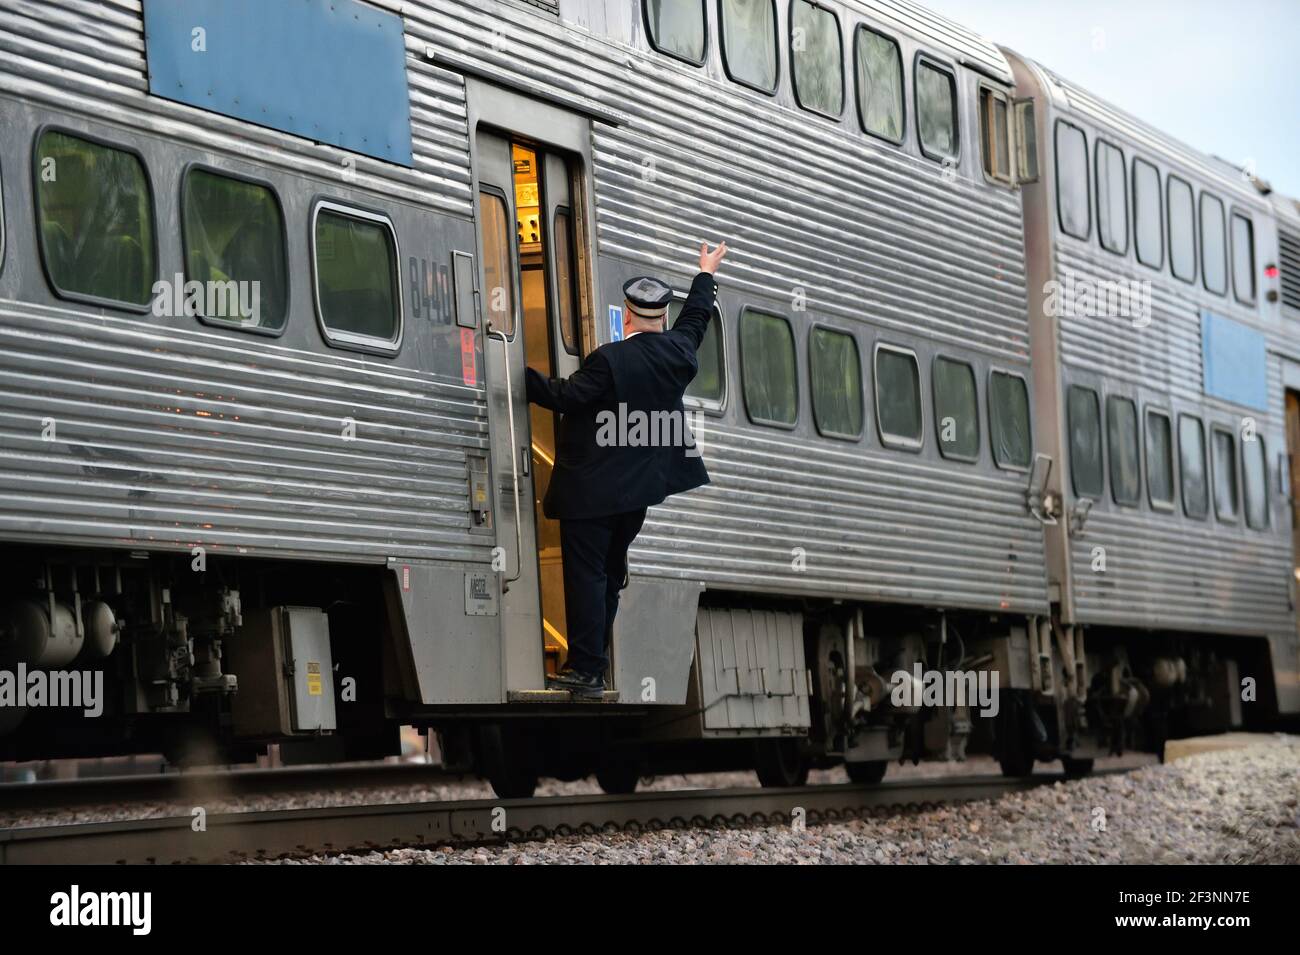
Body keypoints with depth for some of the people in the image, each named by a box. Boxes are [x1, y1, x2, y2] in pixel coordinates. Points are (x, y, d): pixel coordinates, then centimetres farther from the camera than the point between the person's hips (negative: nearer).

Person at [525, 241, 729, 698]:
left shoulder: (609, 359, -19)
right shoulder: (677, 352, 2)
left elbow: (565, 396, -18)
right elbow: (695, 318, 22)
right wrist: (706, 274, 38)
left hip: (592, 489, -7)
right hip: (640, 490, 7)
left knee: (586, 575, -4)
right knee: (611, 575, 15)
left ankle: (586, 671, -7)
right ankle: (593, 666, 19)